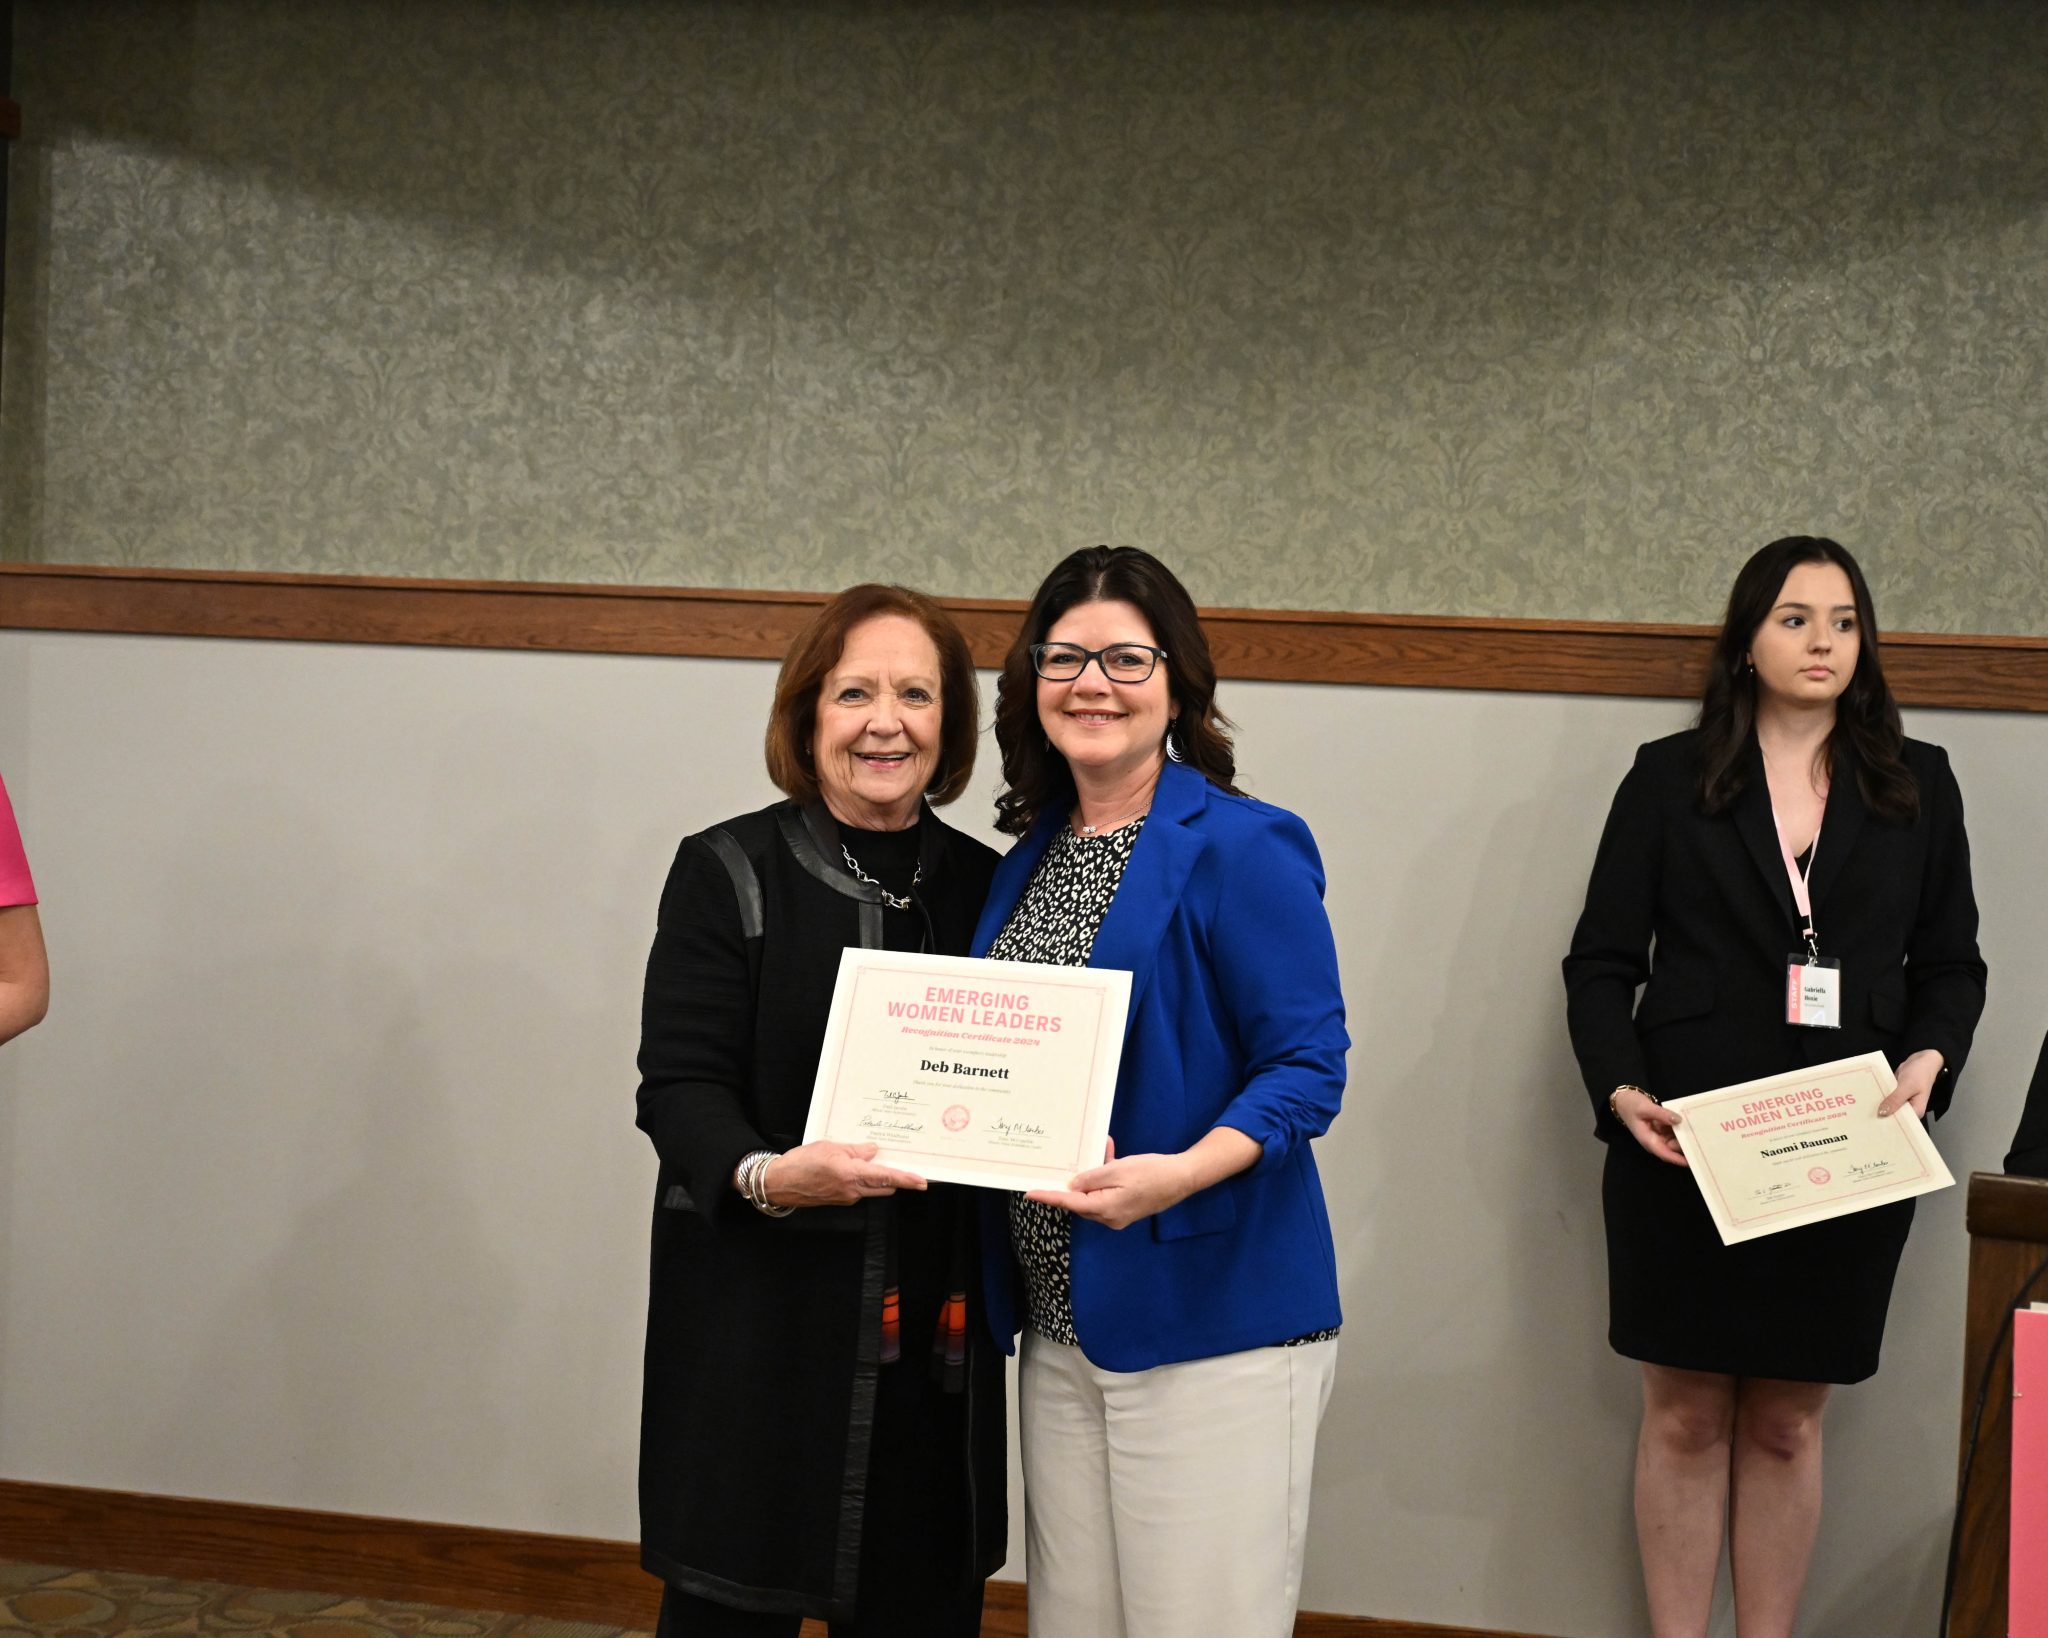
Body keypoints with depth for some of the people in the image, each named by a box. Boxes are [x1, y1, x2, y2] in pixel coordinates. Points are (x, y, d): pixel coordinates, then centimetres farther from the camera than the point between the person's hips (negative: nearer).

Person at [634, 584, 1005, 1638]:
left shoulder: (985, 887, 10)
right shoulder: (728, 874, -3)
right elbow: (679, 1089, -9)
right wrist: (764, 1174, -29)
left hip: (937, 1336, 4)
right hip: (758, 1328, -3)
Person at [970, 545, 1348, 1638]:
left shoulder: (1242, 849, -10)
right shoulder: (1031, 856, 12)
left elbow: (1309, 1066, -15)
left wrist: (1181, 1173, -29)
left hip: (1213, 1322, -7)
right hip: (1059, 1322, 7)